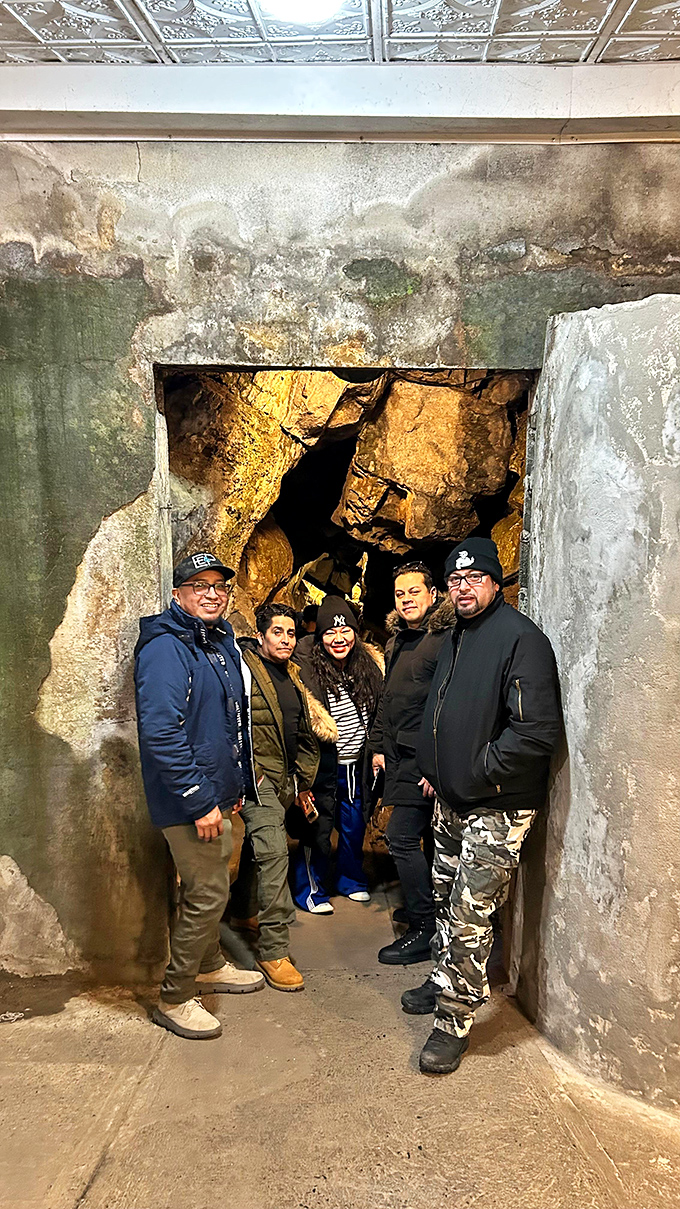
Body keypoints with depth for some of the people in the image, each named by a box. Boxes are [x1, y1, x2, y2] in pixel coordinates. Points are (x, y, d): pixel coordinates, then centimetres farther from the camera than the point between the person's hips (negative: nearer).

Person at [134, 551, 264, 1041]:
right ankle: (174, 998, 17)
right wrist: (200, 802, -25)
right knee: (208, 895, -1)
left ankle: (210, 966, 42)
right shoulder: (166, 649, -19)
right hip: (189, 800, -9)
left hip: (218, 792, 9)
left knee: (212, 886, 22)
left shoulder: (221, 642, 10)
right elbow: (160, 732, -27)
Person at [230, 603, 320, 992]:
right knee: (273, 851, -15)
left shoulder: (292, 676, 15)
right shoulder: (244, 670, -11)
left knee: (258, 845, 21)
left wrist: (305, 781, 22)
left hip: (283, 779, 8)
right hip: (257, 776, -8)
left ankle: (242, 912, 43)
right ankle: (274, 949, -10)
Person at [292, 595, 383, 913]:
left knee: (355, 827, 17)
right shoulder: (307, 670, -15)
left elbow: (377, 716, 11)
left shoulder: (368, 666, 2)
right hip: (325, 766, -5)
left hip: (357, 766, 5)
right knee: (317, 828, 3)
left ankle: (350, 880, 39)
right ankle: (311, 889, 23)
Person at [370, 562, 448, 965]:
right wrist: (379, 746, 20)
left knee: (402, 837, -8)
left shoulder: (445, 639, -13)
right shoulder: (396, 641, 15)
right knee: (428, 839, 16)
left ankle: (425, 930, 3)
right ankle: (427, 914, 27)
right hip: (400, 757, 9)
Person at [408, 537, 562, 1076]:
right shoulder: (455, 638, 12)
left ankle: (454, 1021, 12)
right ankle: (443, 983, 40)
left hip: (497, 808, -9)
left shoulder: (521, 638, -18)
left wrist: (479, 772, -18)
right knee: (447, 901, 21)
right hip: (452, 800, 9)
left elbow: (538, 731, -25)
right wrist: (435, 771, 15)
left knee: (469, 915, -3)